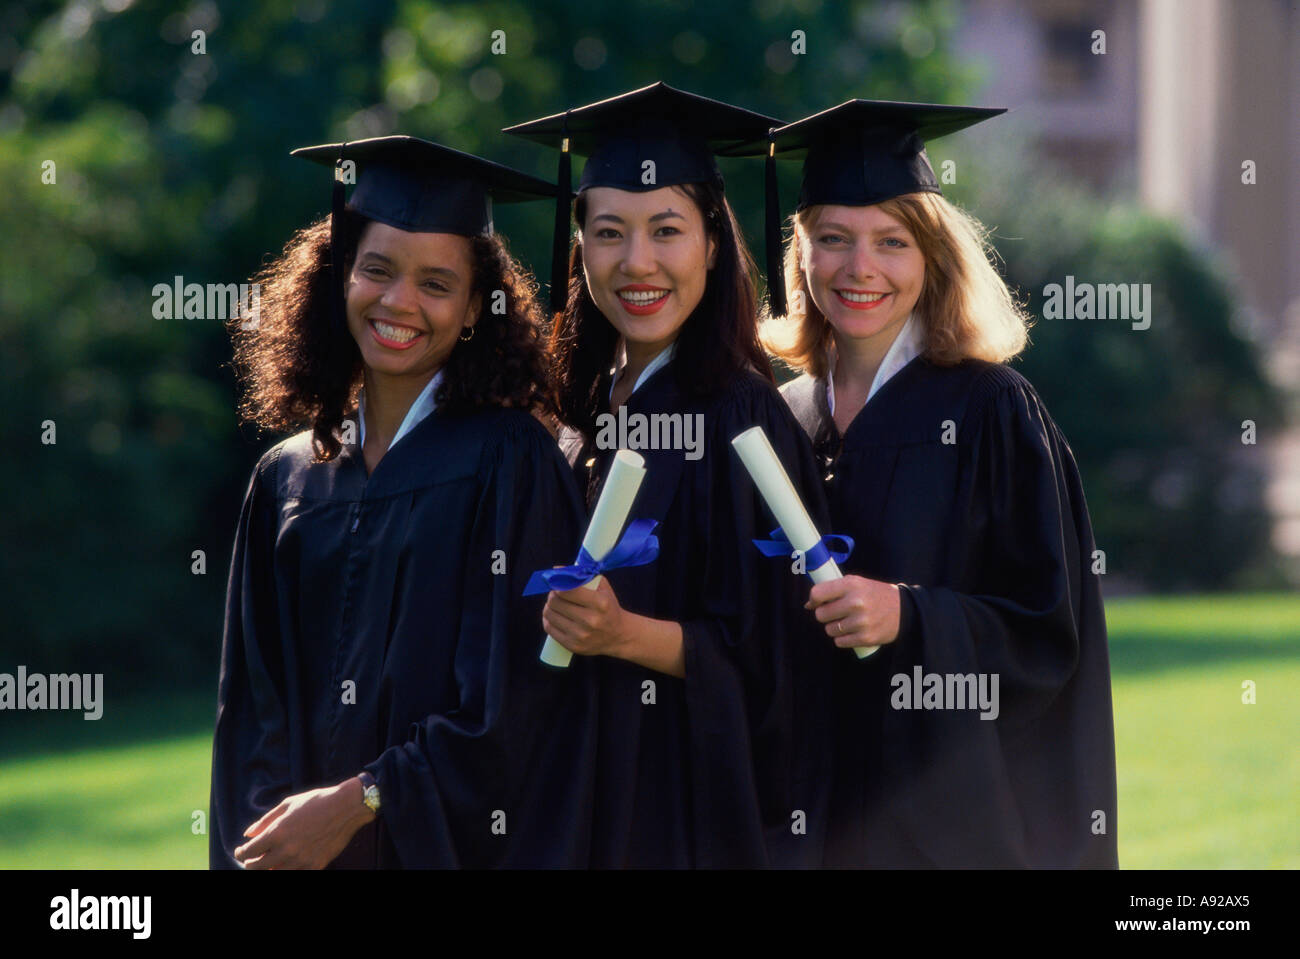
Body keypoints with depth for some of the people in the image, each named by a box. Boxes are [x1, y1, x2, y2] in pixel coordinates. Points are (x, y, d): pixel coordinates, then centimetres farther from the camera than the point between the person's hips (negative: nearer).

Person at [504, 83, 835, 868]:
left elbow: (763, 658, -14)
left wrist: (624, 636, -25)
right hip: (589, 798, 6)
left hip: (701, 811, -6)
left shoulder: (739, 417, -11)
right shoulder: (589, 415, 8)